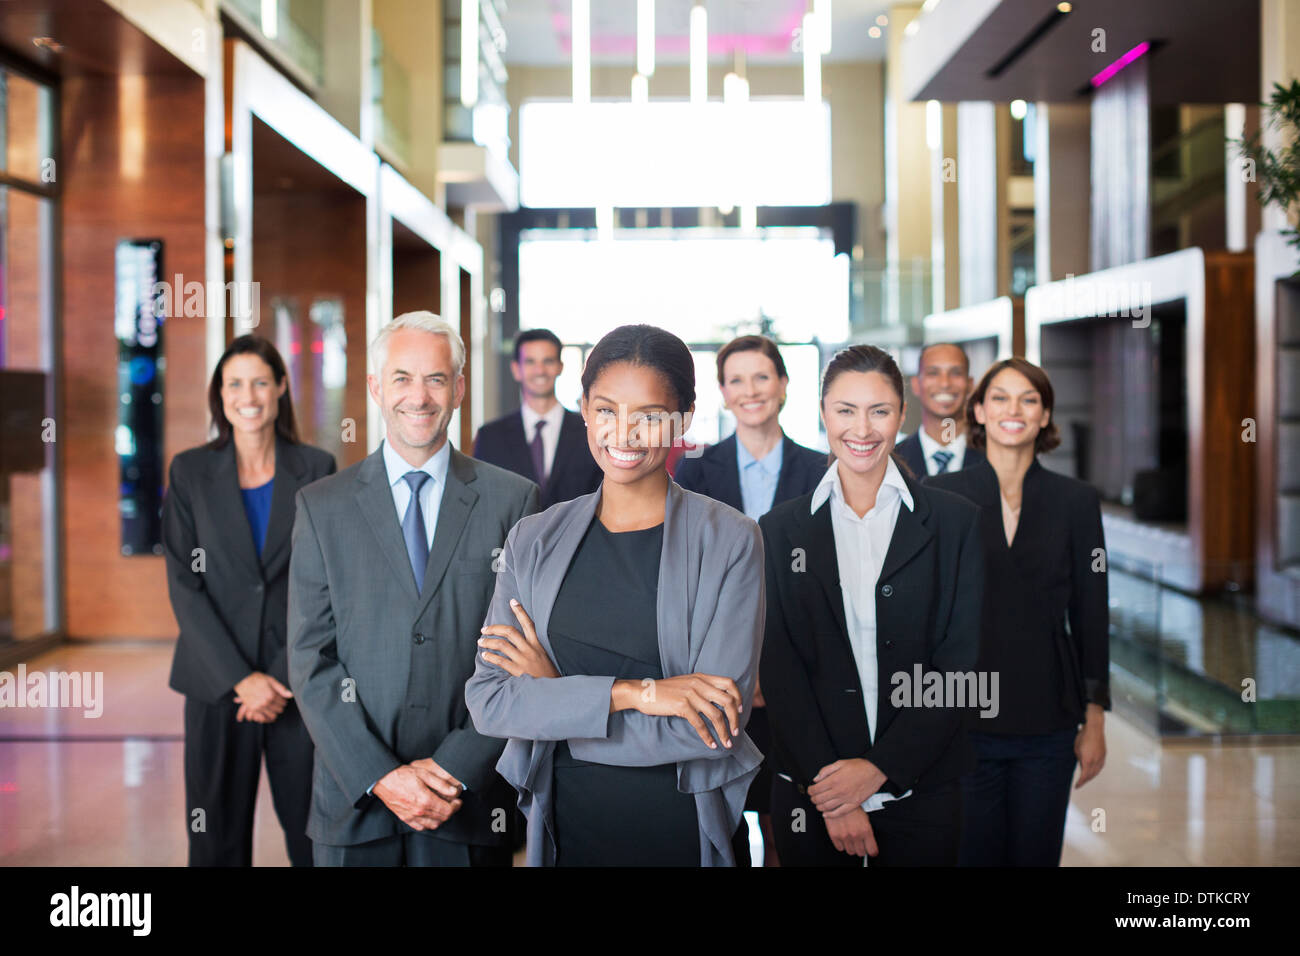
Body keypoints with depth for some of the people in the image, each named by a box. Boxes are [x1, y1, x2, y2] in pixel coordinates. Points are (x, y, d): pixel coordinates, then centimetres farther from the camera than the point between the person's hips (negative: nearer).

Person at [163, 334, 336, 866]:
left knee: (312, 832, 2)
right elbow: (184, 585, -1)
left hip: (300, 682, 0)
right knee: (219, 834, 5)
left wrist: (287, 677, -8)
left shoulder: (316, 469, 4)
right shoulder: (190, 472, 4)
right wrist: (241, 678, -10)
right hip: (217, 682, 0)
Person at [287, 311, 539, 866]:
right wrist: (380, 777, -11)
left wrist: (456, 769, -10)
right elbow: (310, 661, -1)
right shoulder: (322, 506, 4)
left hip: (470, 802, 0)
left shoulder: (512, 500, 2)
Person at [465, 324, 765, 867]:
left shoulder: (730, 542, -9)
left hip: (685, 833, -2)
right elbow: (487, 702, -8)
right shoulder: (532, 541, 1)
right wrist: (632, 693, -21)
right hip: (565, 827, 3)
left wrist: (554, 694, -11)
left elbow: (717, 722, -17)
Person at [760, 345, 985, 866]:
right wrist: (827, 790, -11)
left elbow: (958, 664, -4)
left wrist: (879, 767, -13)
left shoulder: (955, 522, 0)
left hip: (920, 790, 0)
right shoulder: (780, 529, 3)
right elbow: (778, 669, -2)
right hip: (809, 793, 1)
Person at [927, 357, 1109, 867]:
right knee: (972, 852, 4)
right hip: (962, 717, -1)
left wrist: (1095, 720, 3)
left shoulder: (1076, 501, 3)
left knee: (1036, 853, 9)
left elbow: (1091, 614, 5)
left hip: (1048, 723, 1)